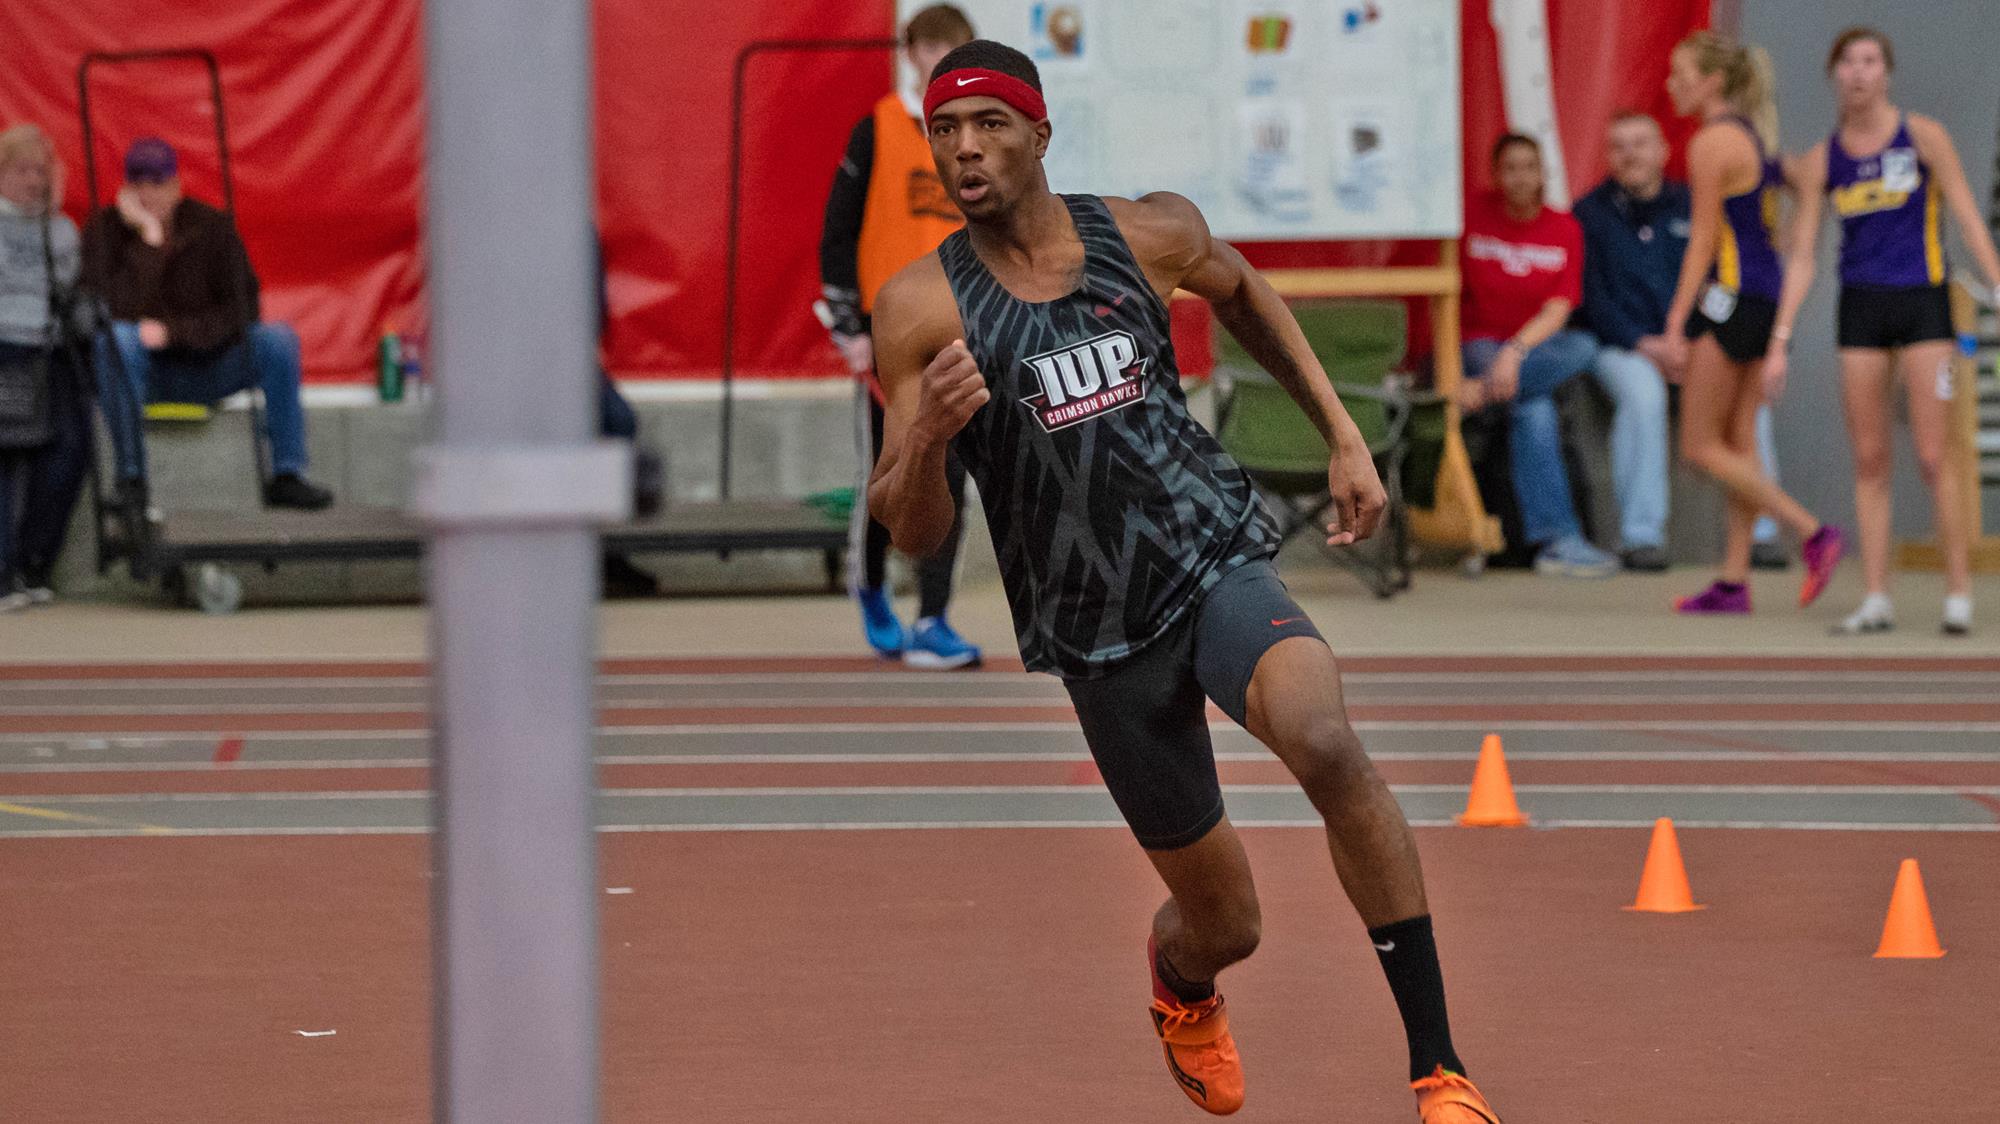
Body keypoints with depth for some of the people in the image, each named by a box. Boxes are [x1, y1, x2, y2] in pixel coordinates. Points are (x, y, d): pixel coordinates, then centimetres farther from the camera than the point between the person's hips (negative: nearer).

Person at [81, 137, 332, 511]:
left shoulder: (212, 227, -2)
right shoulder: (104, 231, -7)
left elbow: (243, 310, -5)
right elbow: (117, 311, -22)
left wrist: (174, 332, -17)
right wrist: (149, 239, -24)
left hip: (205, 367, 2)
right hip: (141, 374, -2)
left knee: (278, 338, -22)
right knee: (116, 339, -36)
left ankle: (287, 473, -21)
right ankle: (131, 476, -34)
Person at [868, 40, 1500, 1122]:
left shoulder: (1148, 233, -1)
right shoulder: (922, 309, -8)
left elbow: (1241, 291, 23)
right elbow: (912, 533, -8)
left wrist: (1342, 435, 19)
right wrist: (926, 435, -29)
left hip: (1220, 564, 0)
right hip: (1100, 640, 0)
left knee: (1324, 744, -33)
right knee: (1222, 922, 9)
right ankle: (1180, 984, 51)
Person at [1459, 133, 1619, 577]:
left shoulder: (1564, 229, 4)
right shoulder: (1473, 215, 1)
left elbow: (1558, 309, -6)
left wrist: (1517, 350, -24)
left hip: (1539, 346, 3)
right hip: (1481, 345, -3)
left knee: (1583, 348, -33)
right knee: (1534, 410, -34)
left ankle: (1480, 392, -36)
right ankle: (1556, 537, -38)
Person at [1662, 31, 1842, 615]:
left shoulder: (1712, 143, -13)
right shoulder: (1754, 135, 15)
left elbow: (1703, 241, -15)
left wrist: (1676, 323, -14)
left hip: (1731, 295, -9)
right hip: (1766, 294, 9)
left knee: (1701, 446, -3)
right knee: (1738, 444, 10)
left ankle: (1813, 532, -9)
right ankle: (1733, 582, 10)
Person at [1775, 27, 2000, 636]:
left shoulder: (1923, 137, -1)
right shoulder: (1821, 161, 6)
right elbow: (1801, 255, 7)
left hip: (1922, 303, -3)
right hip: (1861, 308, 3)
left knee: (1933, 456, -6)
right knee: (1869, 460, 2)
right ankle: (1876, 598, 5)